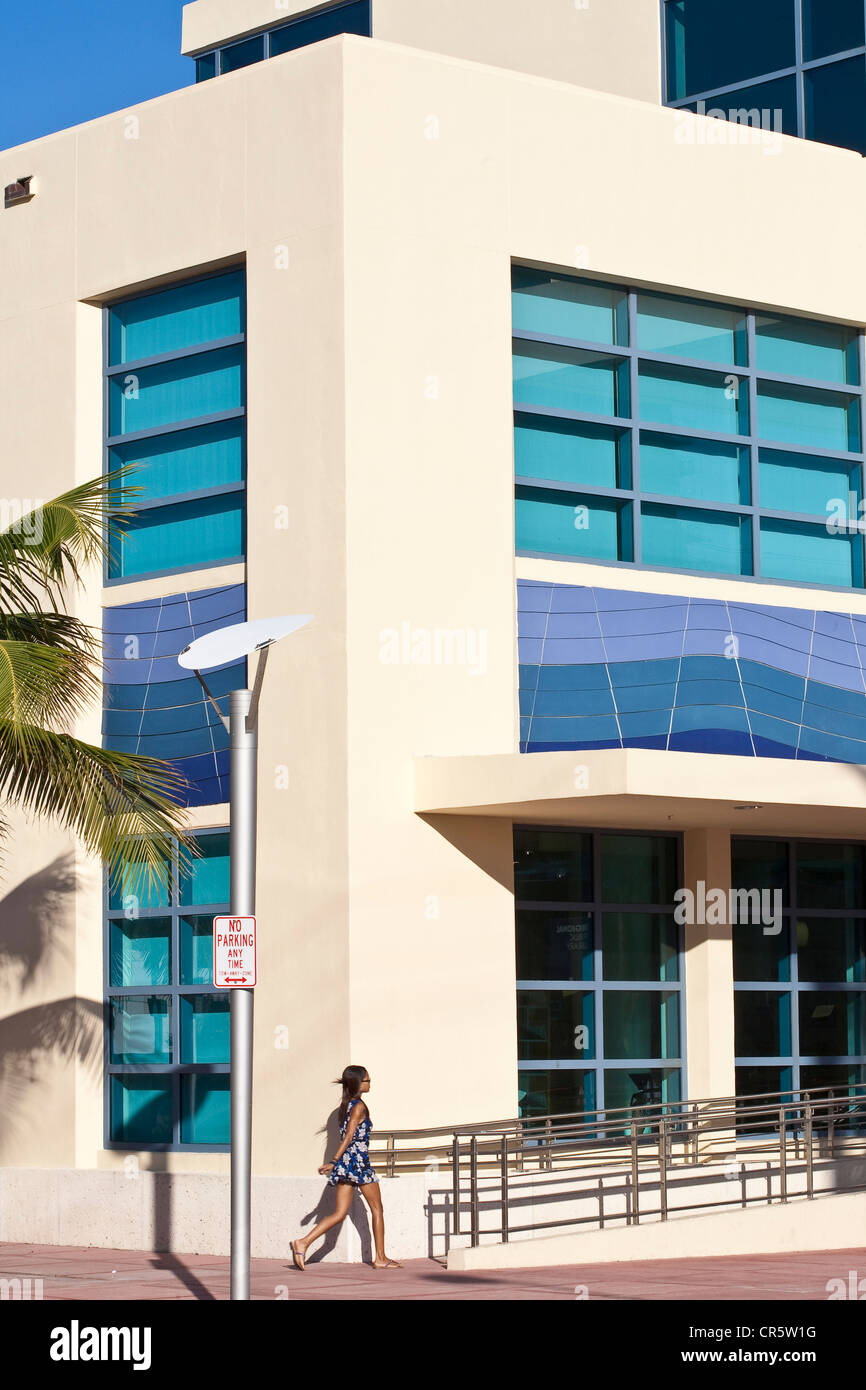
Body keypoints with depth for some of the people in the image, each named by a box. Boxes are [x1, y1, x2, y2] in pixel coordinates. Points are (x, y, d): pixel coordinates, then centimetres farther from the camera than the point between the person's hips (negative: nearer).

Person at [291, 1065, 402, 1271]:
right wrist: (334, 1161, -22)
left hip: (345, 1162, 8)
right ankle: (380, 1258, 10)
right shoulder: (359, 1107, -11)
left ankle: (303, 1243, -11)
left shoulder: (346, 1105, 15)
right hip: (358, 1161, -8)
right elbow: (349, 1137, -17)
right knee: (377, 1209, 6)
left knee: (340, 1214, 4)